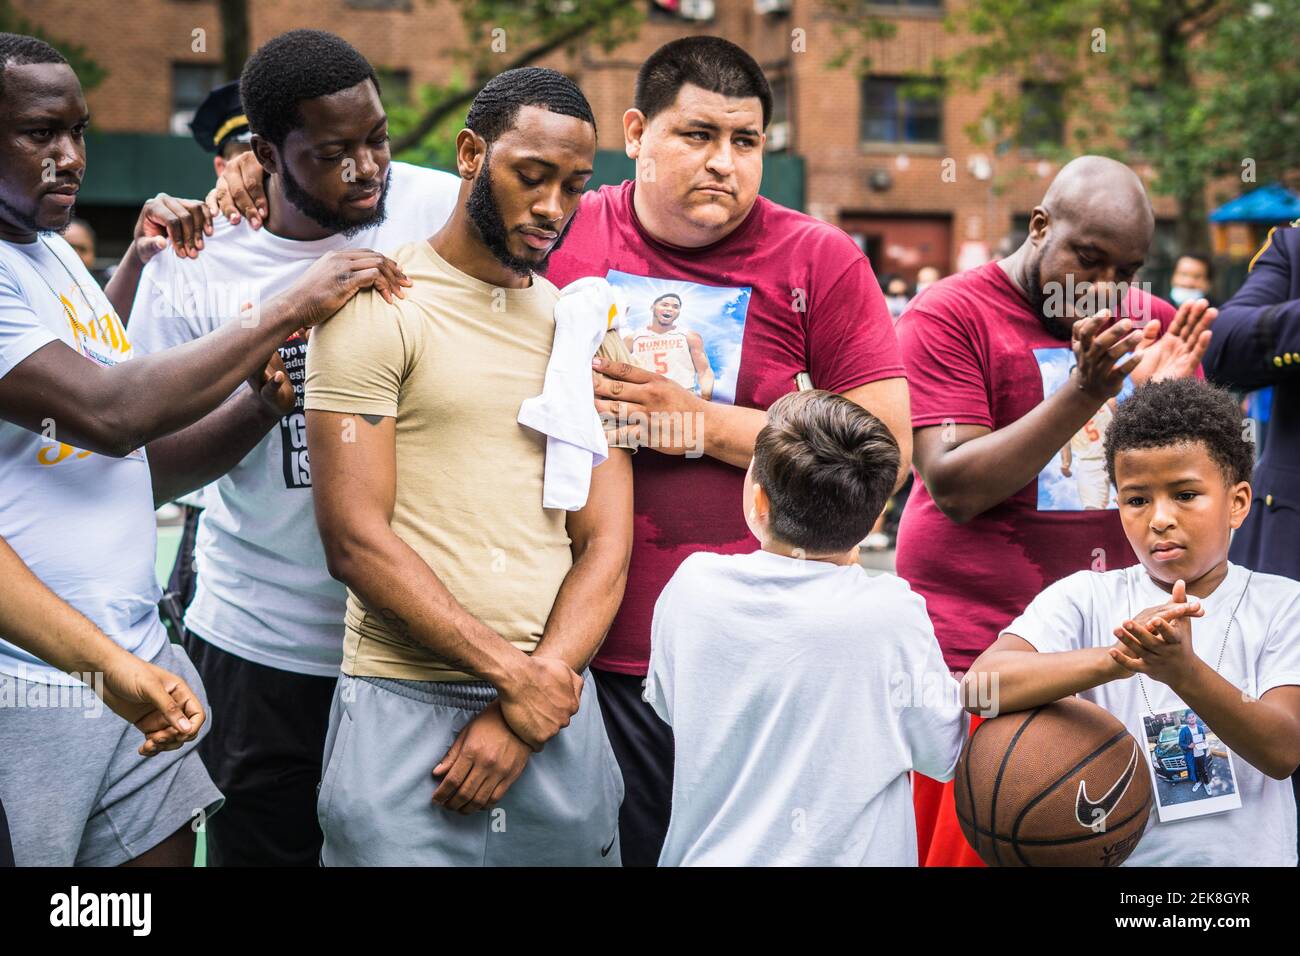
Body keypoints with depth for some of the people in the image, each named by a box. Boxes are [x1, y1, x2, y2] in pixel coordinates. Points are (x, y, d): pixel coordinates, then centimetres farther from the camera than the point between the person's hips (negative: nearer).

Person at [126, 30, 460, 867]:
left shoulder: (440, 211, -6)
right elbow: (157, 453, -1)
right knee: (263, 845, 11)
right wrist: (274, 392, -19)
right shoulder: (194, 269, -4)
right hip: (266, 635, 0)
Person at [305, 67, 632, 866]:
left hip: (554, 708, 4)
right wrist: (512, 675, -11)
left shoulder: (584, 328, 11)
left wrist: (523, 719, -8)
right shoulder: (379, 308, -3)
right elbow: (355, 539, -10)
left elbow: (604, 545, 5)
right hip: (406, 710, -4)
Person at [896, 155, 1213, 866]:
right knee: (967, 847, 1)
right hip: (978, 651, -4)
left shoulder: (1153, 327, 11)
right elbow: (955, 488, -14)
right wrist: (1085, 390, -20)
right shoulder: (950, 316, -4)